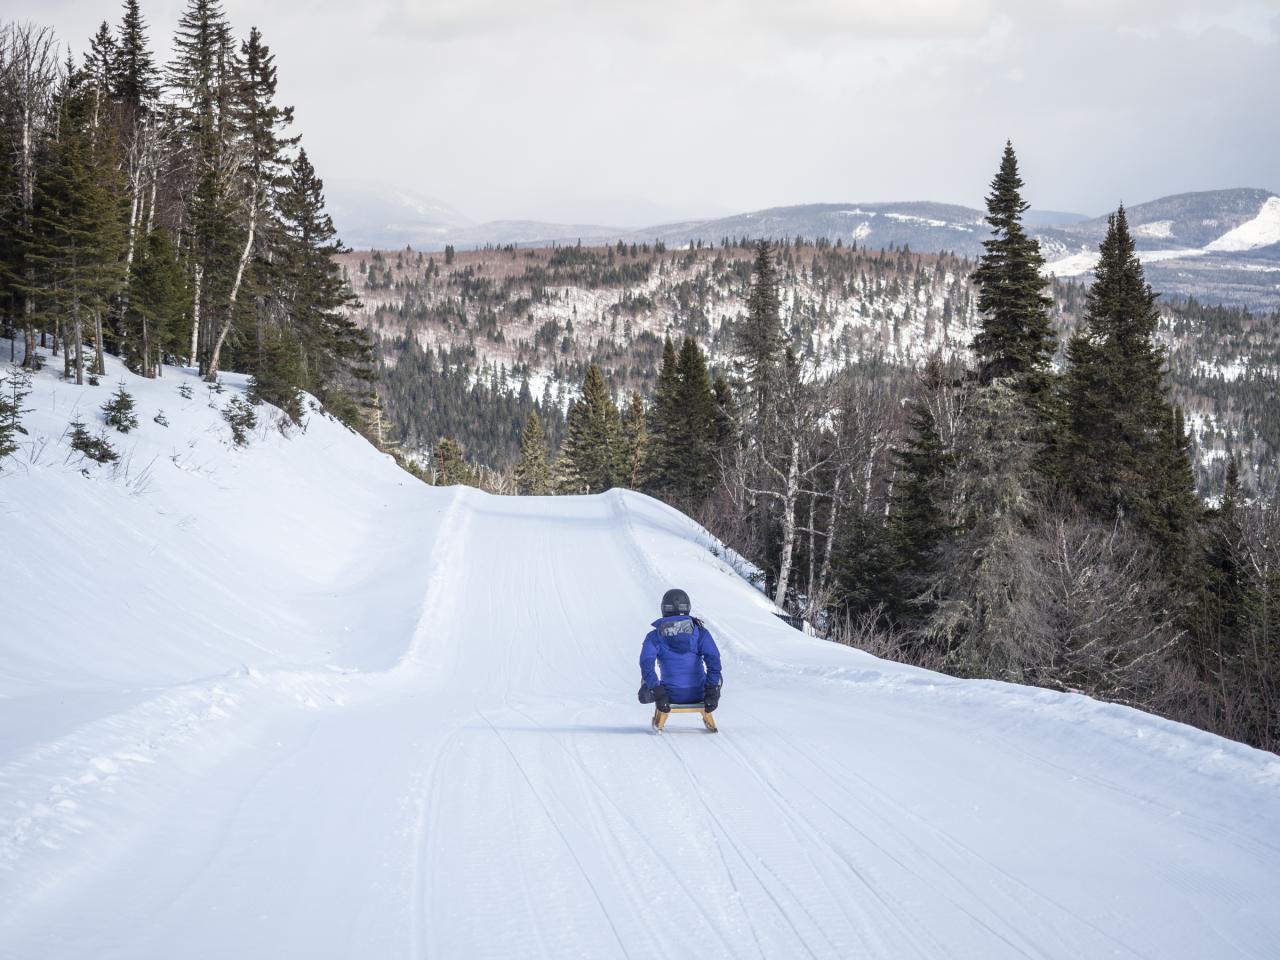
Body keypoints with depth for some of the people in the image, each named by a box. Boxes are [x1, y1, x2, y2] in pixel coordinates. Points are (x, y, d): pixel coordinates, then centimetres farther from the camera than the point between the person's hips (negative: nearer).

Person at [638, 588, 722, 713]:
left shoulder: (654, 636, -2)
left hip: (672, 695, 0)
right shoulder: (699, 631, -2)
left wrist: (658, 694, -17)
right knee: (717, 678, 35)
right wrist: (712, 692, -13)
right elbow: (713, 659, -13)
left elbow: (646, 664, -16)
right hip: (698, 695, 1)